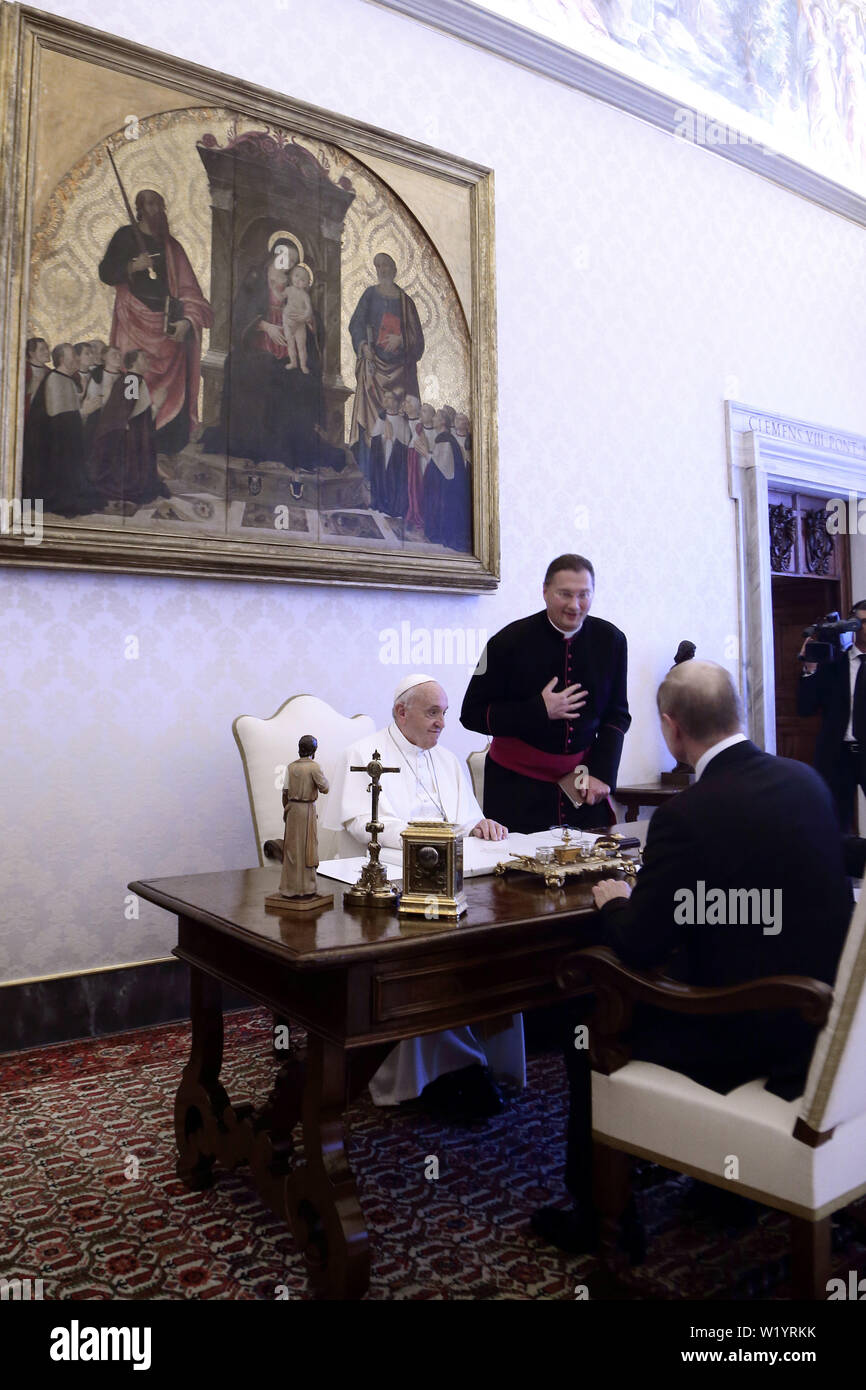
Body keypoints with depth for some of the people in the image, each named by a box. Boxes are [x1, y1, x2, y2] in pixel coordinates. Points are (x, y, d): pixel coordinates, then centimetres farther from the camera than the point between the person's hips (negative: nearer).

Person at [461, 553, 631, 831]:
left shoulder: (611, 640, 1)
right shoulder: (510, 642, -9)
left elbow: (617, 715, 9)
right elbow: (472, 714, -7)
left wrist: (601, 774, -4)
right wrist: (539, 711, -17)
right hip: (518, 786, -3)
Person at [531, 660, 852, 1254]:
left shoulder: (686, 815, -23)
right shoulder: (807, 780, -1)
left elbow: (638, 948, -19)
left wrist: (615, 901, 4)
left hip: (746, 1034, -8)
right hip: (819, 1012, 8)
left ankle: (597, 1213, 24)